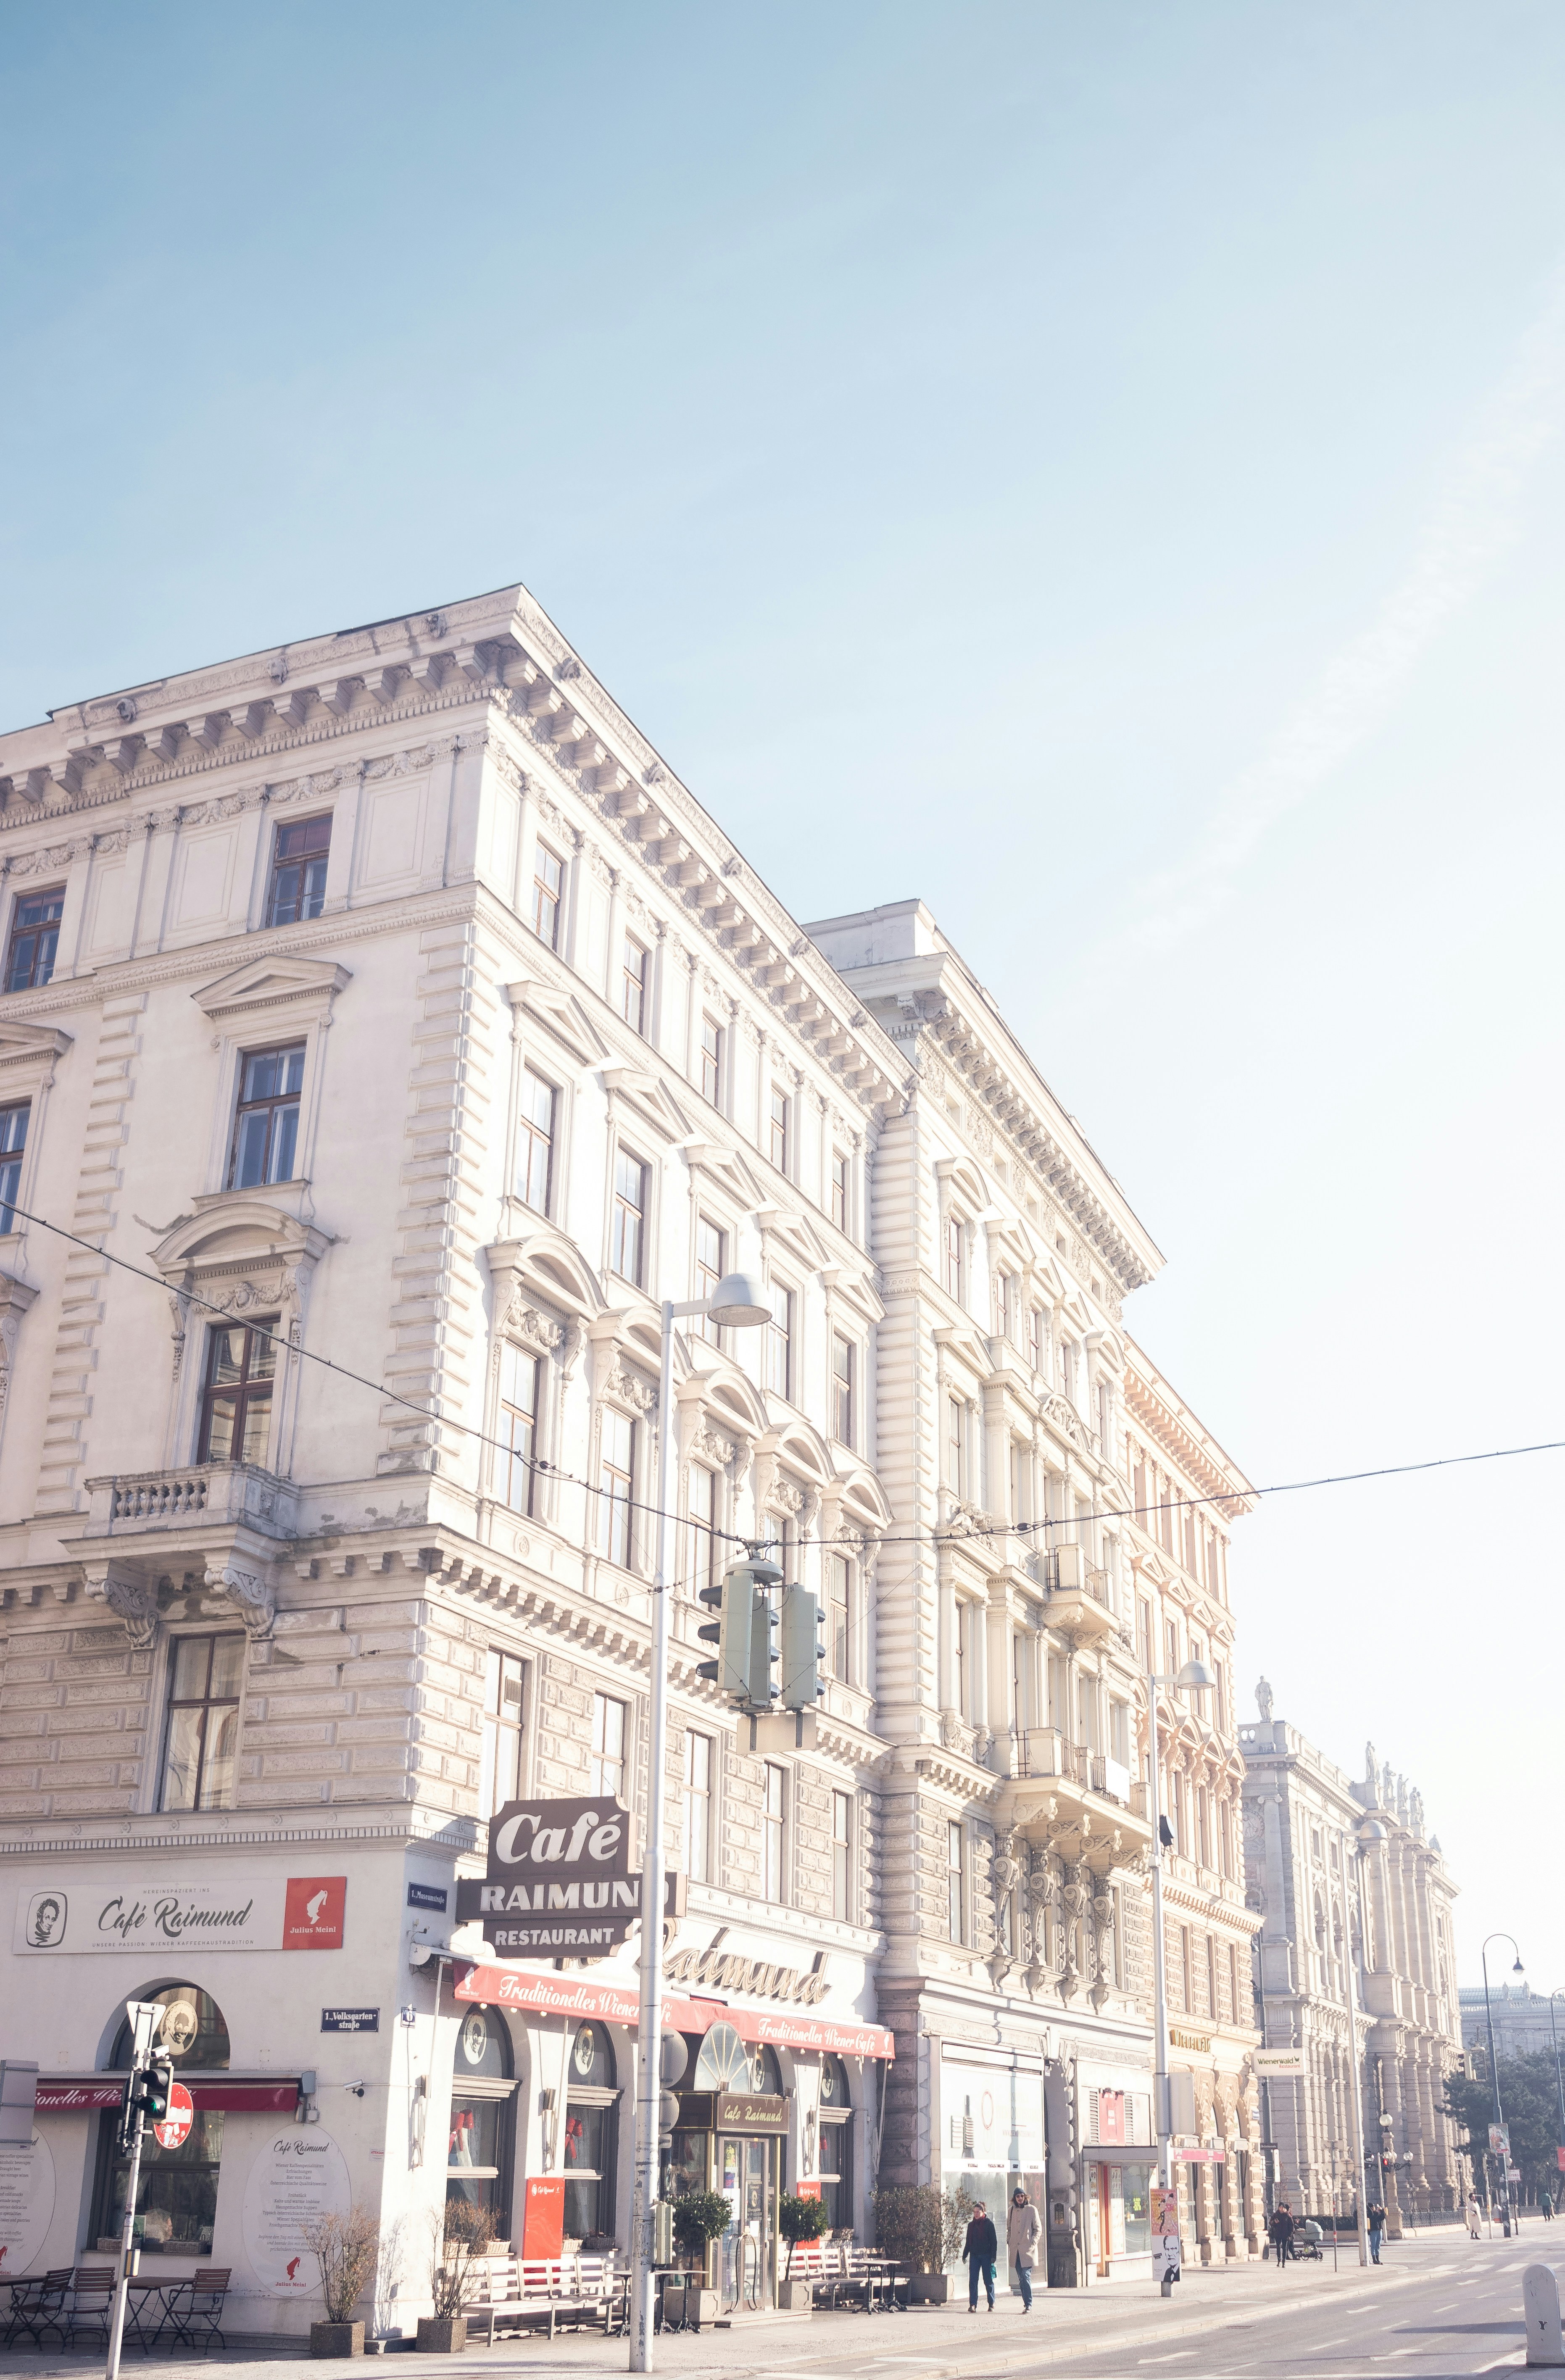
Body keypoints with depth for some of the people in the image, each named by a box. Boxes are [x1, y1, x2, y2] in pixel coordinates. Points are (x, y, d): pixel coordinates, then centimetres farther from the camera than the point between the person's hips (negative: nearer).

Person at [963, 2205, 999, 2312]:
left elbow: (994, 2241, -2)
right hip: (974, 2255, 4)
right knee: (973, 2281, -5)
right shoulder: (971, 2225, 13)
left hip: (986, 2255, -4)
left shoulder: (989, 2224, 0)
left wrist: (993, 2256, -9)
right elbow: (968, 2241, 20)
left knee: (988, 2281, 2)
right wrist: (965, 2254, 13)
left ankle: (992, 2304, 15)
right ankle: (973, 2304, -5)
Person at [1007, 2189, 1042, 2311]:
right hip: (1016, 2251, 4)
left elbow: (1038, 2229, 1)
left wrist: (1032, 2244, -9)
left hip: (1028, 2250, -4)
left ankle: (1029, 2305, -11)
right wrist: (1009, 2243, 9)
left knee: (1026, 2277, -12)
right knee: (1021, 2279, 6)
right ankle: (1027, 2304, 14)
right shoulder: (1012, 2210, 12)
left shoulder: (1032, 2210, -1)